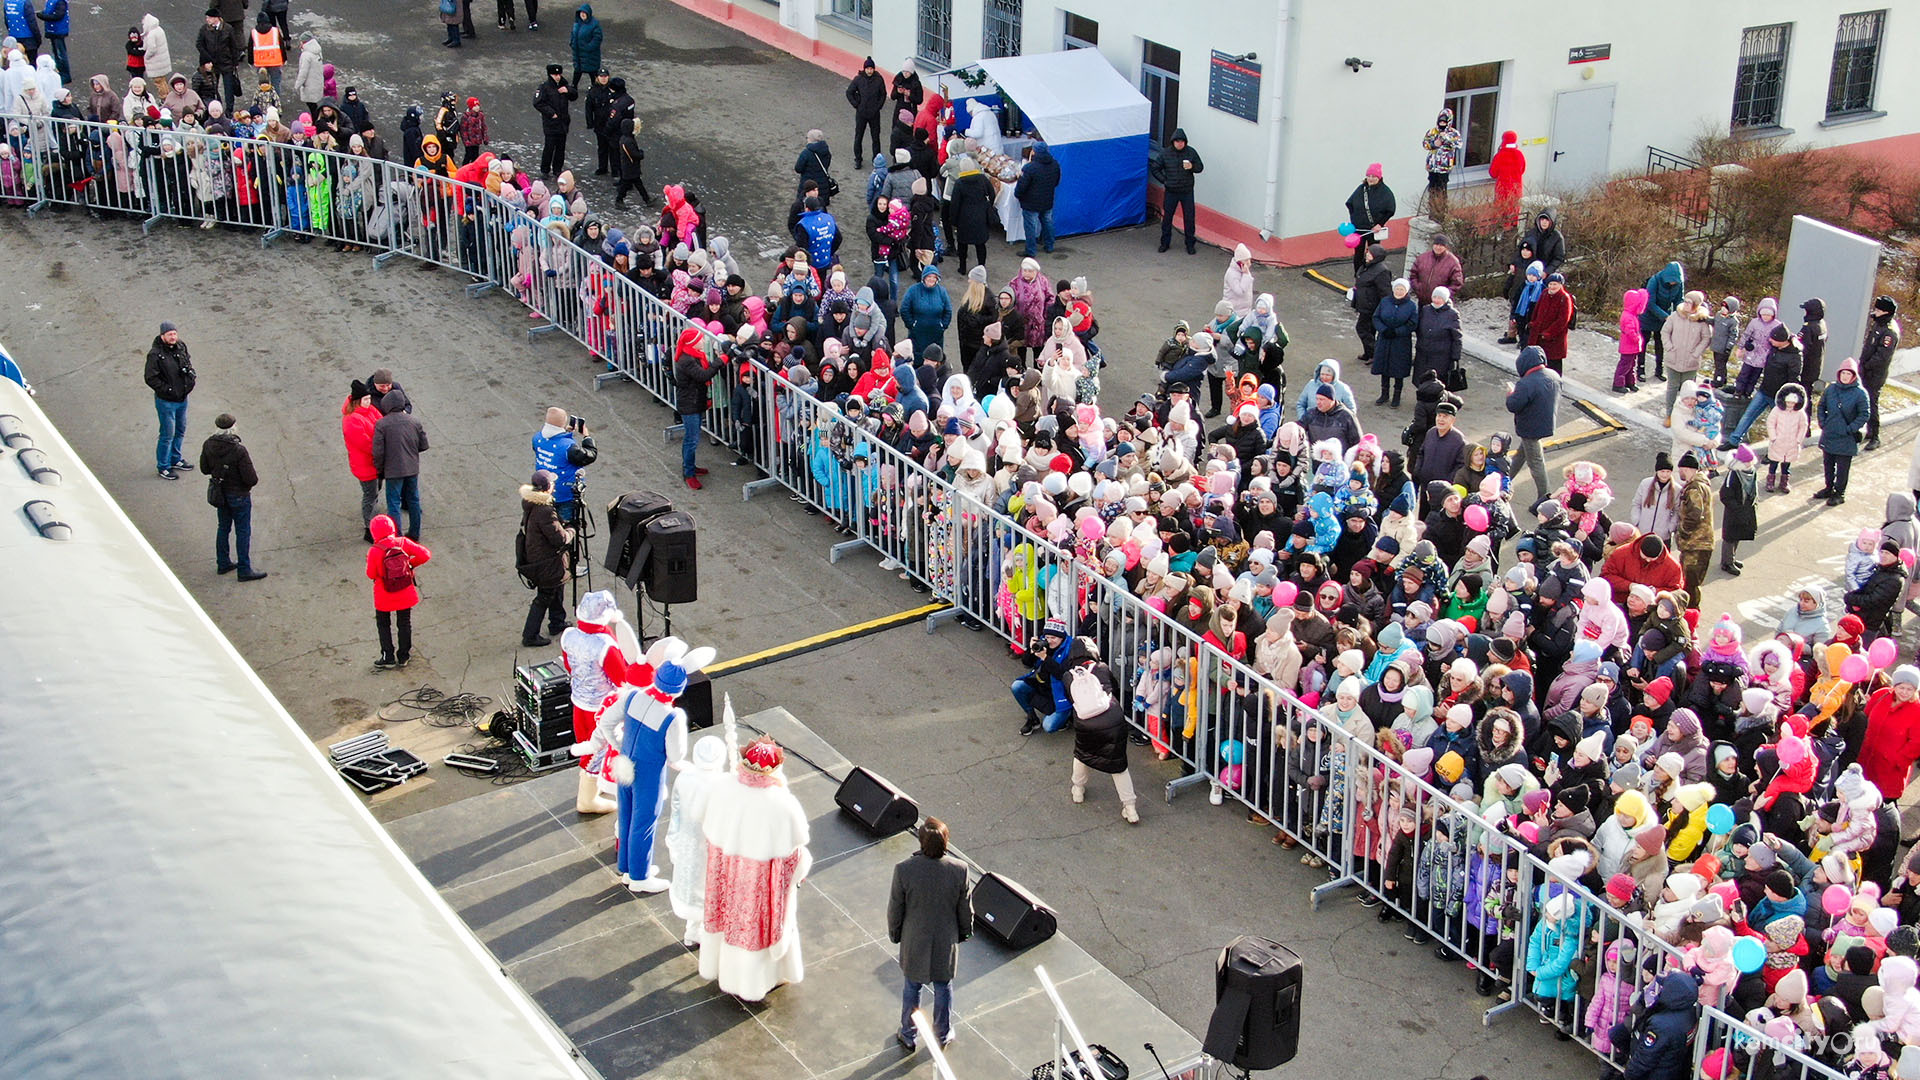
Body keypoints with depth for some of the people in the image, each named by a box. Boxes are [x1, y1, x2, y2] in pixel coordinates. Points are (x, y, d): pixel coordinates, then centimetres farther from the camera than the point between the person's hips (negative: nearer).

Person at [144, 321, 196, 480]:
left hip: (182, 399, 7)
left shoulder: (181, 347, -1)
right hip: (166, 401, -7)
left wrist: (191, 376, -1)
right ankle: (163, 467, 15)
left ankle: (175, 460, 40)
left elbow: (188, 362, 17)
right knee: (168, 435, 1)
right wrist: (168, 390, -20)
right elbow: (151, 379, -19)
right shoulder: (155, 354, -21)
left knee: (180, 431, 21)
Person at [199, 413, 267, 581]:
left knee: (223, 527, 23)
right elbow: (251, 479, -25)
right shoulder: (239, 450, -29)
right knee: (243, 532, 8)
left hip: (219, 491, 6)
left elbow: (205, 469, 3)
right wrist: (255, 478, -3)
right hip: (238, 495, -6)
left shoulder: (208, 445, -11)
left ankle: (223, 563, 36)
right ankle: (244, 570, 16)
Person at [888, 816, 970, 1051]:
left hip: (914, 941, -1)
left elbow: (895, 908, -12)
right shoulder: (959, 870, -22)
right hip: (946, 941, 1)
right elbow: (965, 910, -7)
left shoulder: (904, 869, -26)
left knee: (912, 988, 20)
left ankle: (909, 1035, 37)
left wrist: (894, 934, 7)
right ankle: (943, 1035, 40)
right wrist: (965, 932, 12)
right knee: (943, 987, 22)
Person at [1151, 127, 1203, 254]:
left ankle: (1190, 244, 14)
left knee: (1189, 218, 2)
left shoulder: (1191, 152, -5)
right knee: (1167, 217, 8)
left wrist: (1192, 167, -17)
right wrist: (1164, 181, -4)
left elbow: (1200, 167, 5)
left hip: (1187, 191, 0)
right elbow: (1154, 168, 3)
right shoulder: (1165, 153, -7)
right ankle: (1165, 243, 24)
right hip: (1170, 191, 0)